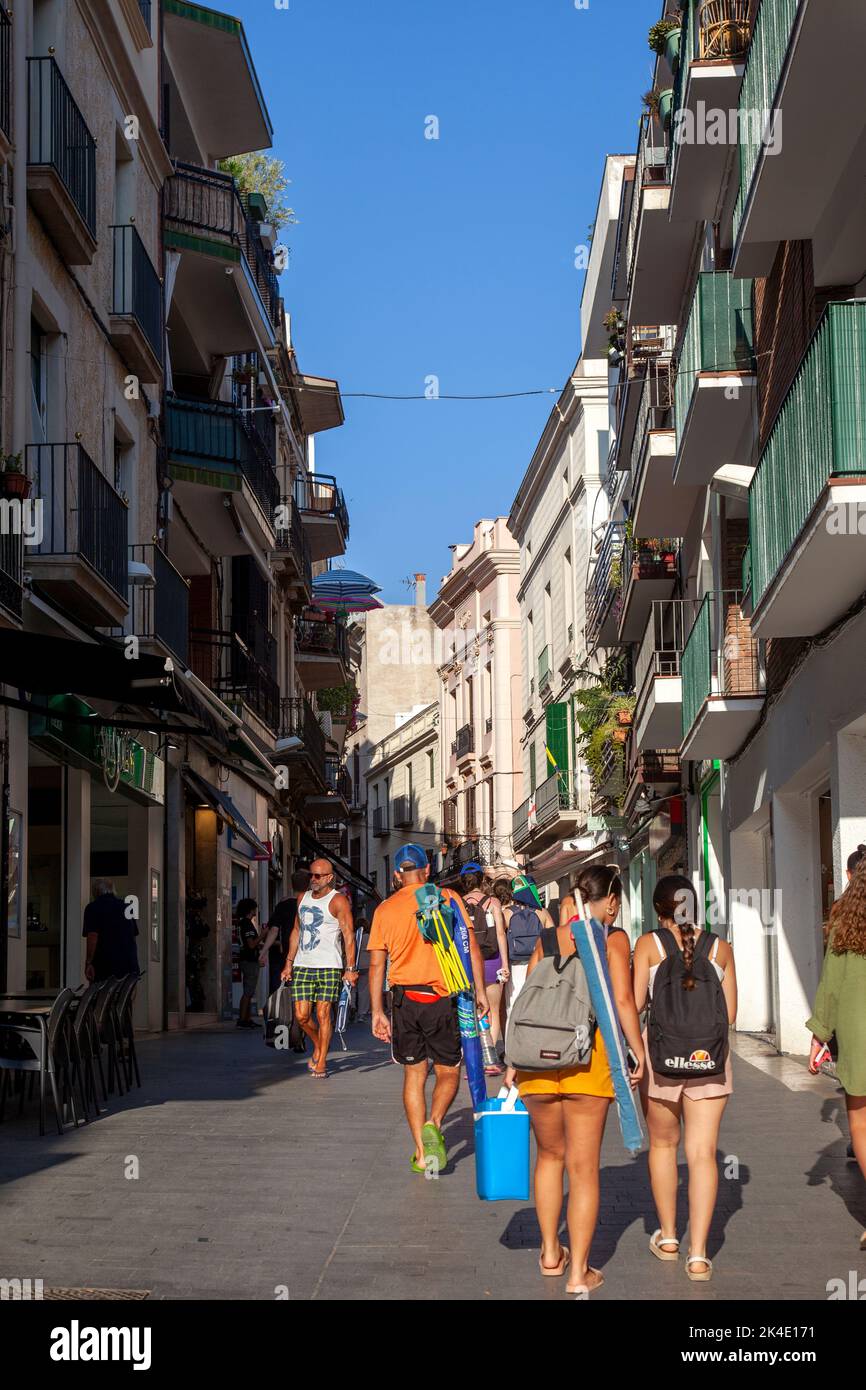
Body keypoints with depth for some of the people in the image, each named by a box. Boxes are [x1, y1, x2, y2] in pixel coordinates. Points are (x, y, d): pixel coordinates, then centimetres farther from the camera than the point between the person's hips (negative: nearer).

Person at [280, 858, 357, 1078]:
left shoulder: (338, 901, -4)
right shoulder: (303, 898, 16)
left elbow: (348, 936, -8)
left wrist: (351, 968, -14)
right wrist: (289, 963, 15)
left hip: (328, 967, -5)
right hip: (302, 966, 5)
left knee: (323, 1014, -6)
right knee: (301, 1015, 0)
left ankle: (321, 1063, 2)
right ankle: (318, 1047, 26)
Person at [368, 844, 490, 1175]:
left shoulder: (385, 909, 6)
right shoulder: (448, 898, 1)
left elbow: (376, 964, 4)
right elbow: (471, 946, -6)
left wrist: (377, 1012, 7)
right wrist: (480, 991, -2)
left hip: (404, 1000, 2)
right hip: (442, 999, -2)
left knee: (414, 1075, 12)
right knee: (448, 1072, 12)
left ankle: (422, 1153, 9)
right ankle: (433, 1125, -15)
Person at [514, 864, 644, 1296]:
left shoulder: (546, 938, 11)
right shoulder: (613, 939, 0)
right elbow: (623, 1001, -9)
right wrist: (638, 1052, 0)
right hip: (587, 1056, -4)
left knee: (550, 1155, 22)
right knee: (583, 1167, 4)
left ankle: (550, 1254, 32)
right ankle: (579, 1272, 7)